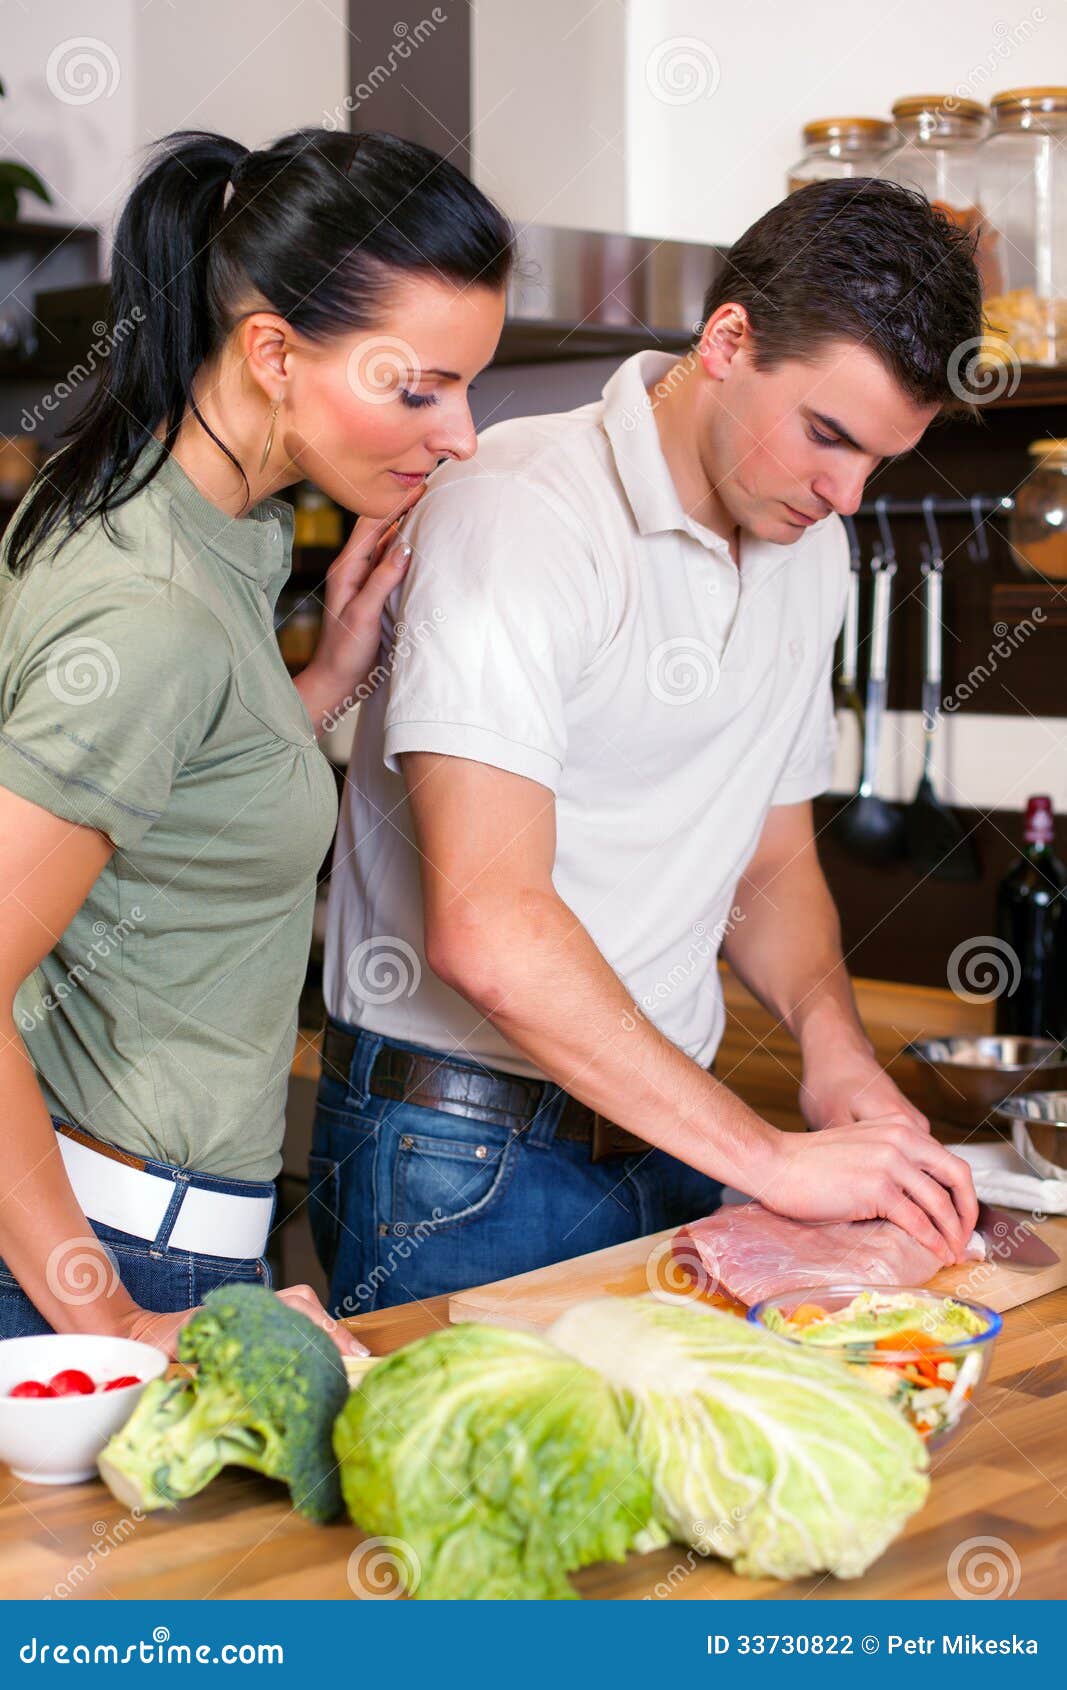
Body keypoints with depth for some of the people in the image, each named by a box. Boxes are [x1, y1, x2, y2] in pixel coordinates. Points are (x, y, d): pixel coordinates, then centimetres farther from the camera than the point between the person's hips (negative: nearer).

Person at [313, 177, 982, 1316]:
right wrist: (766, 1156, -27)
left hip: (672, 1142, 7)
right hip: (464, 1162, -7)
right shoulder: (517, 507, -18)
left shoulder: (810, 549, 8)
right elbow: (486, 929, -29)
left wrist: (832, 1036, -3)